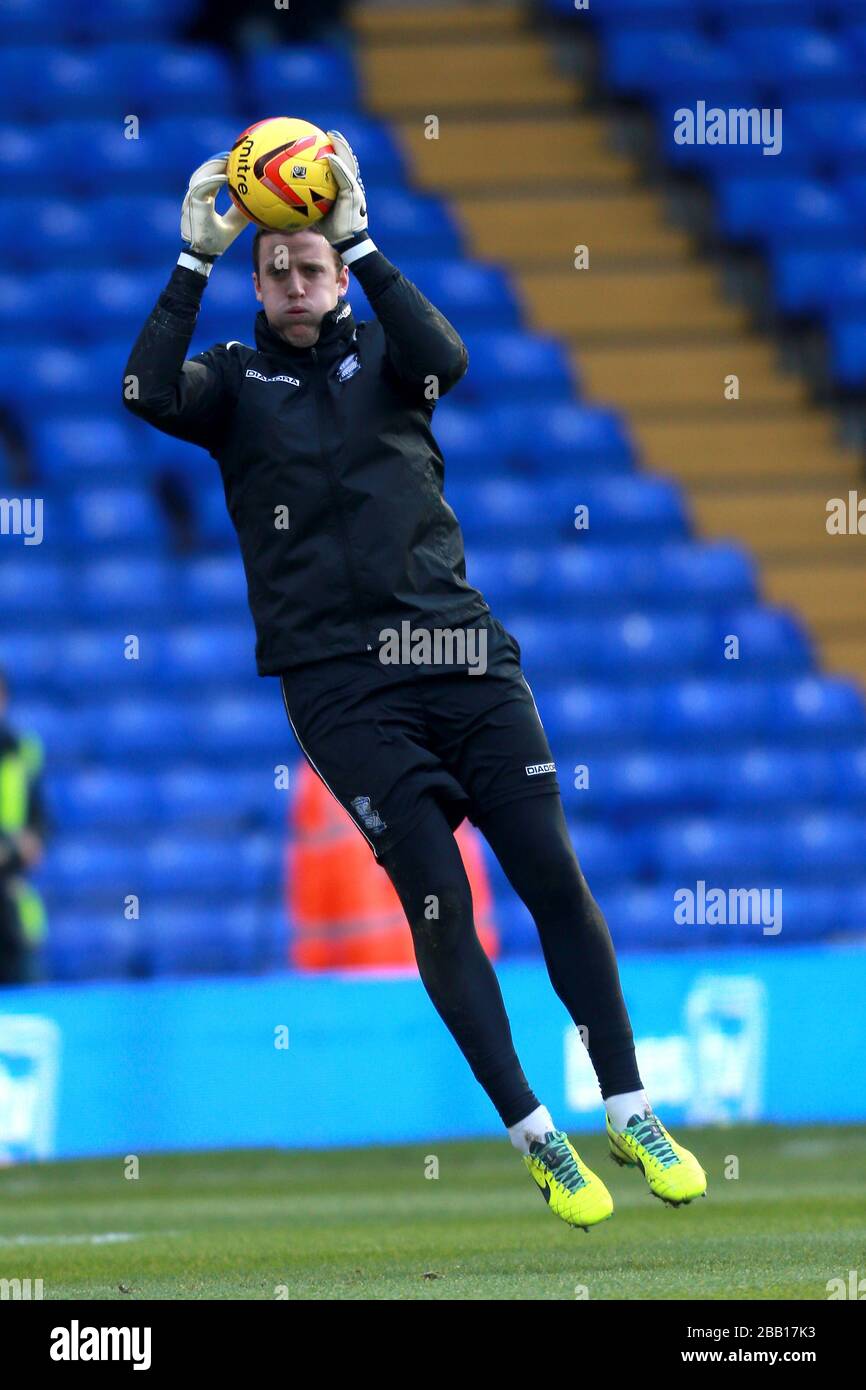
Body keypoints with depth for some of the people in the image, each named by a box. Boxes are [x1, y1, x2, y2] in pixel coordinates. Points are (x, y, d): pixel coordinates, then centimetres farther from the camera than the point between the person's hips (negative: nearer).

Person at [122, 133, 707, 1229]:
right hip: (340, 679, -1)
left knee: (553, 875, -5)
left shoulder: (380, 355, 13)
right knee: (437, 897, -10)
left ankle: (629, 1114, 3)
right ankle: (534, 1137, -3)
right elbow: (149, 392, -10)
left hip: (460, 656, 2)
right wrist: (197, 258, -14)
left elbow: (445, 359, -10)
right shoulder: (237, 380, 10)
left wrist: (359, 241, -14)